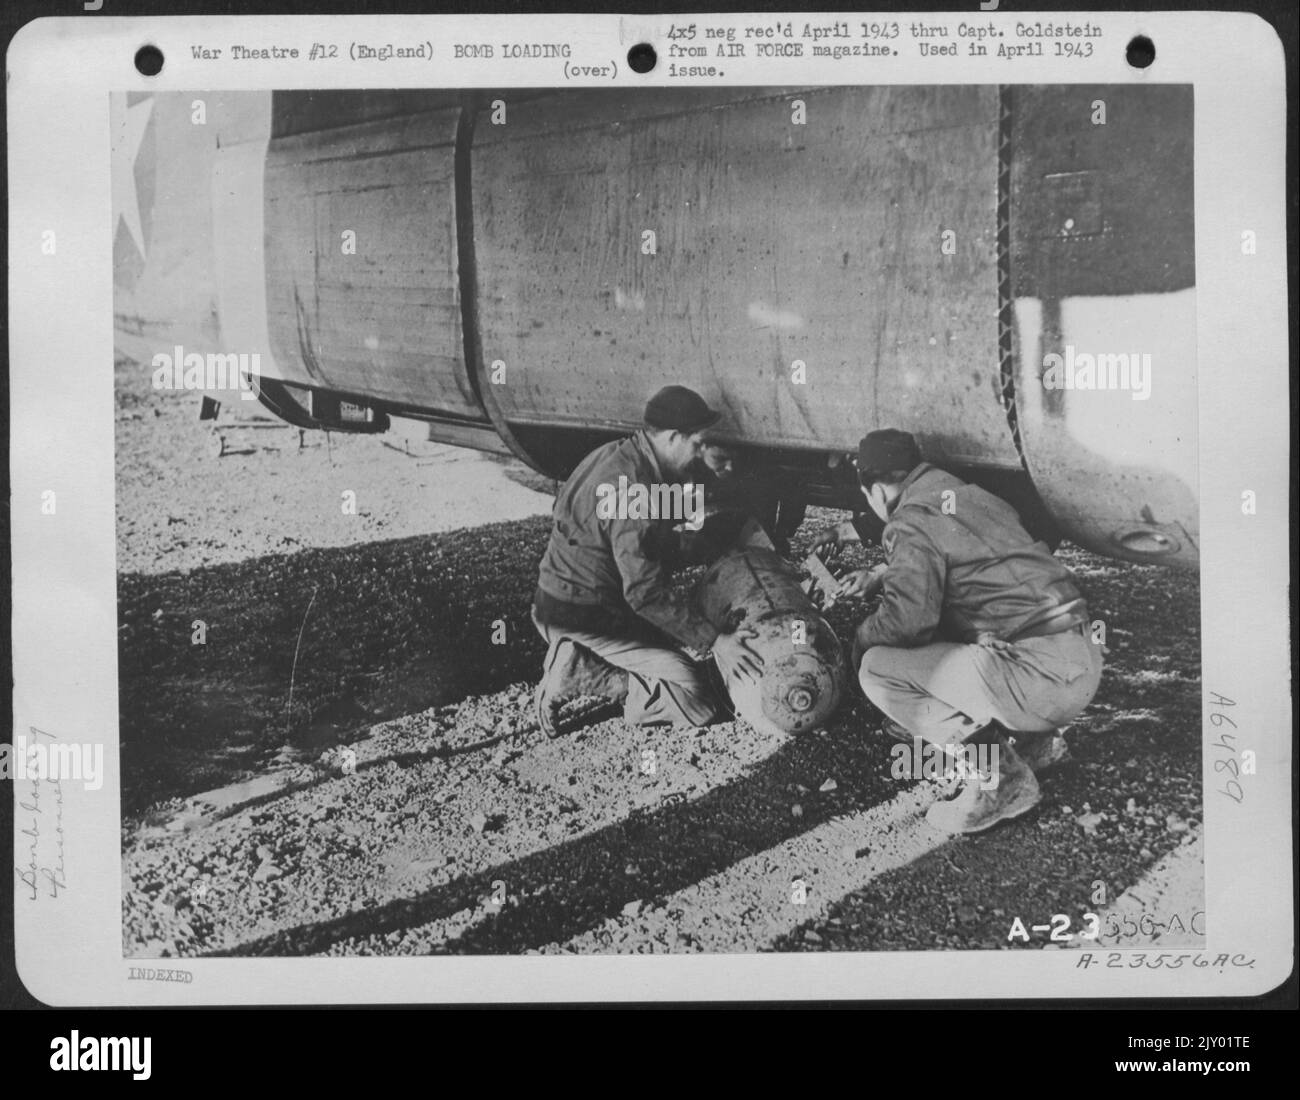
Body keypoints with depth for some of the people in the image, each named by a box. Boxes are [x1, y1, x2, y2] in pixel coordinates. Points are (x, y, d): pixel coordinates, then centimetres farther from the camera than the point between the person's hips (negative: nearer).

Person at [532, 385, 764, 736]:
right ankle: (579, 675, -11)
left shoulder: (618, 457, 6)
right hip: (581, 621, -10)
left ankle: (578, 665, 7)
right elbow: (645, 593, -25)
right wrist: (715, 642, -21)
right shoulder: (631, 489, -25)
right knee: (695, 700, -13)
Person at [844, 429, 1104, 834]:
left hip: (1041, 675, -9)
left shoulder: (912, 523, -7)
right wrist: (888, 574, 41)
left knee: (878, 669, -5)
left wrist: (863, 639, 1)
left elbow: (910, 616, -20)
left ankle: (1001, 775, -7)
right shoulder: (968, 496, 19)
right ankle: (1033, 737, 17)